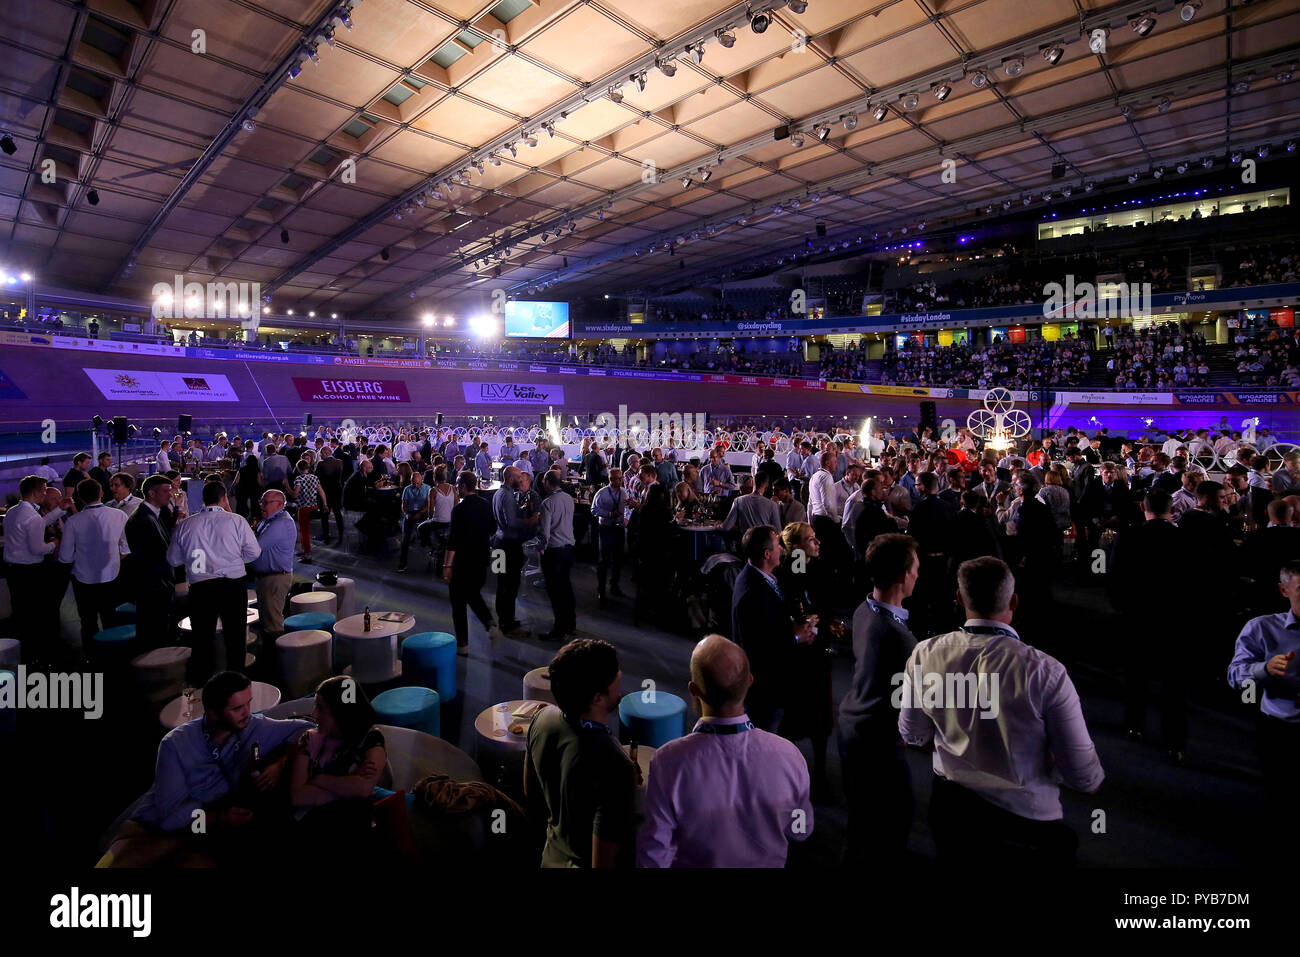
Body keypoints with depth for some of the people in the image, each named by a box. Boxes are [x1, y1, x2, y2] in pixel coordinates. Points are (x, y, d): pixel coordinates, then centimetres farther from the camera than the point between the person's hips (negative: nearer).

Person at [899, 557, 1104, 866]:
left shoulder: (924, 654, -15)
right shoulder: (1045, 671, -24)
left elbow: (913, 736, 1)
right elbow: (1086, 778, -16)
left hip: (949, 809, 2)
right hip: (1026, 823, -2)